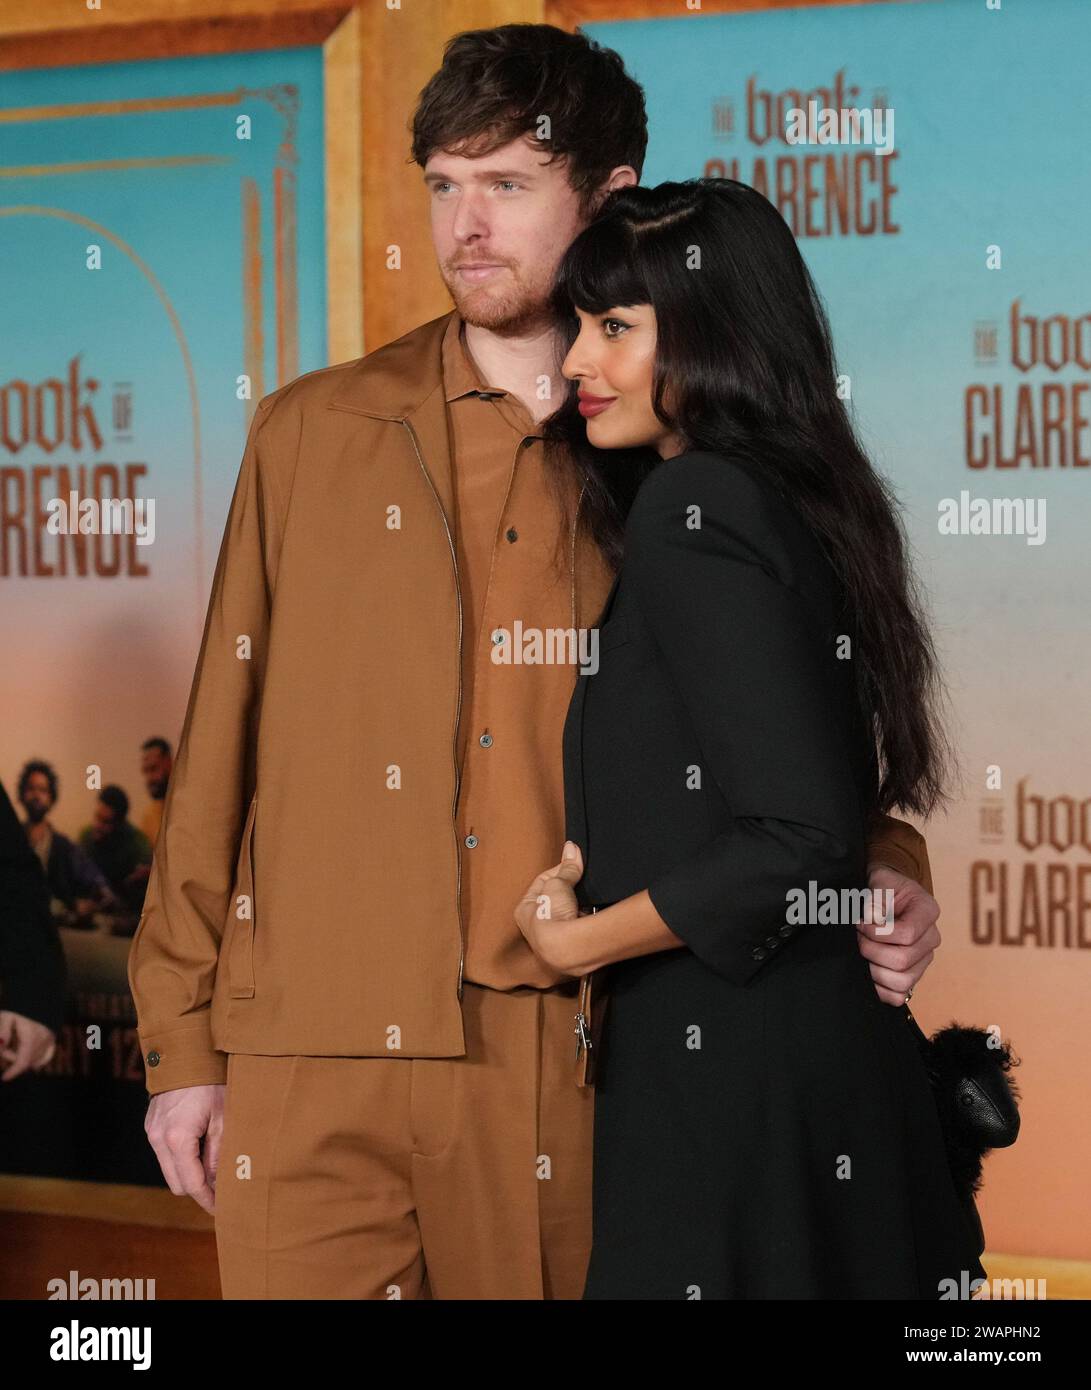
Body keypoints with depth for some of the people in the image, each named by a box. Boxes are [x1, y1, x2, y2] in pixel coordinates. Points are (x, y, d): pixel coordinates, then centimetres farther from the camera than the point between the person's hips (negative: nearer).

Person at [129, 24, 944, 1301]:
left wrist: (880, 873, -6)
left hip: (569, 1059, 0)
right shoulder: (311, 435, 9)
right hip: (318, 1059, 0)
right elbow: (221, 750, 8)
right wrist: (181, 1038, 5)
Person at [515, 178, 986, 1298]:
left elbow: (799, 839, -22)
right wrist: (586, 861, 9)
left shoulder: (692, 510, -15)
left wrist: (581, 940, -10)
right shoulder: (796, 501, 12)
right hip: (830, 1035, 9)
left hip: (728, 1065, -9)